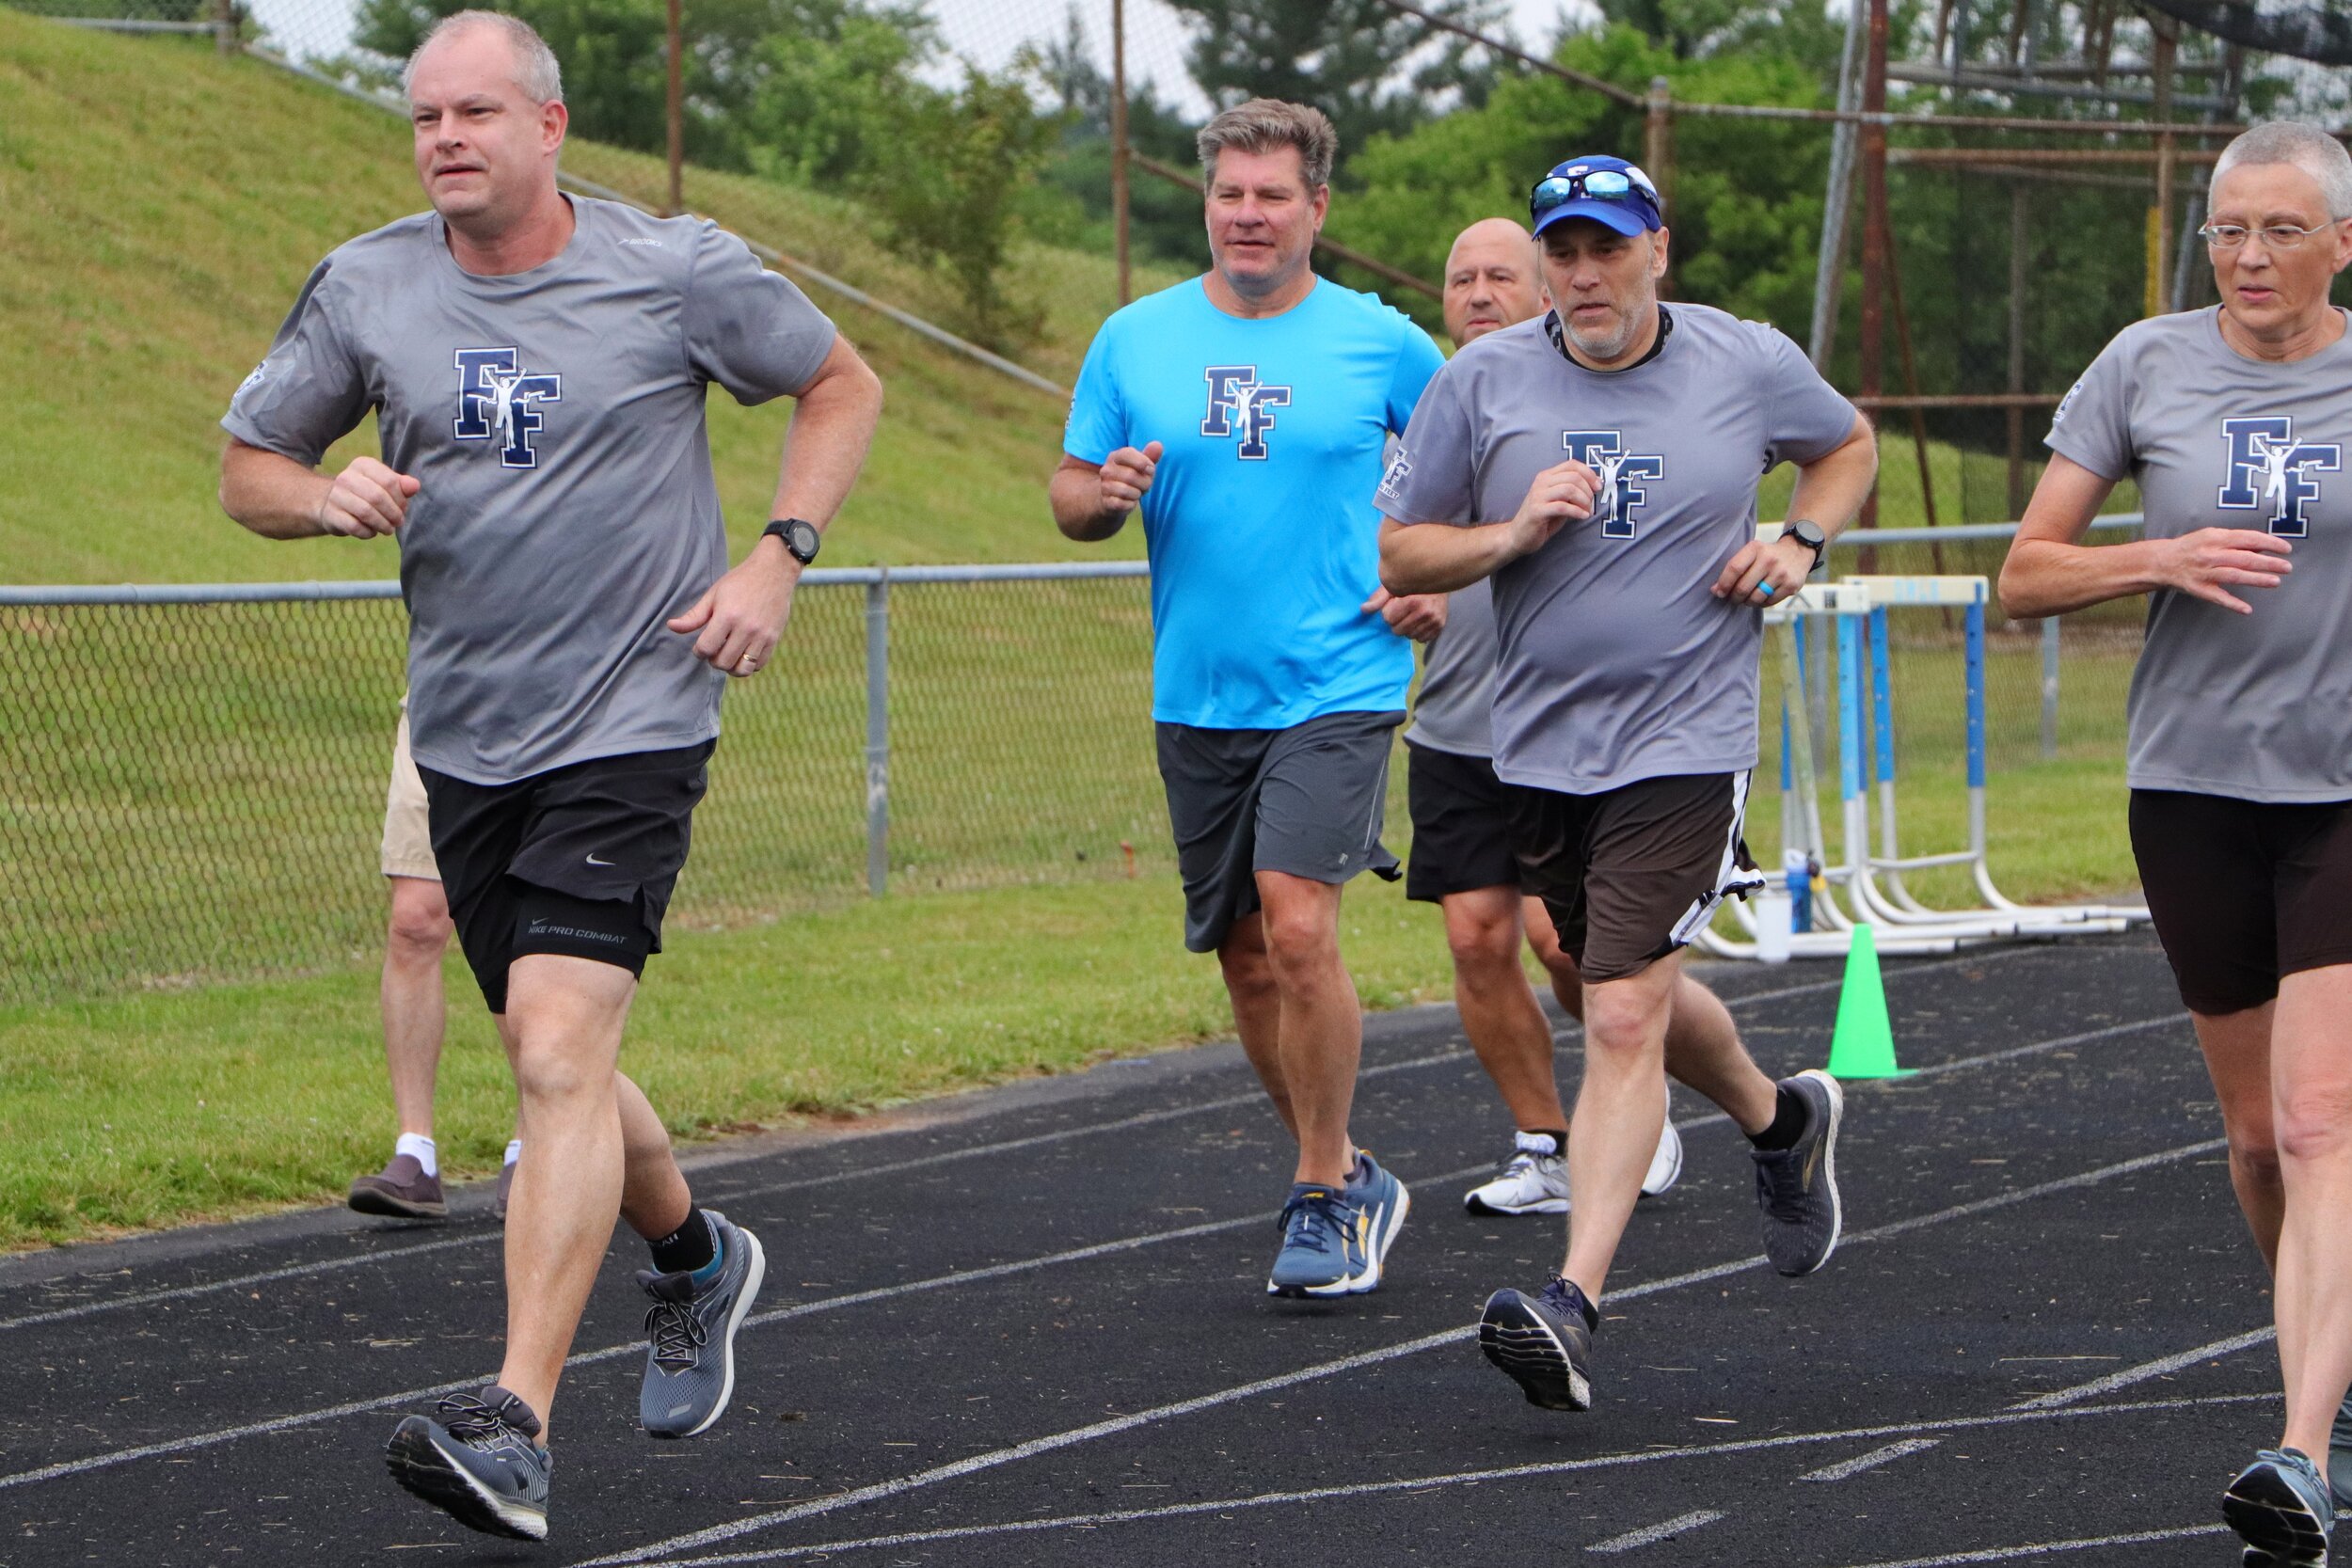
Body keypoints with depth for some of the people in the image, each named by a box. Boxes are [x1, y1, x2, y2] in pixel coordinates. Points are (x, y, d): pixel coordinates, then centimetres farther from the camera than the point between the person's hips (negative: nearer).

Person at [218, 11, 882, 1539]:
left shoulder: (676, 270, -6)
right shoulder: (365, 287, 2)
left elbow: (845, 385, 8)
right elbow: (250, 465, 12)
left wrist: (777, 559, -5)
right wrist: (328, 495, -12)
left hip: (633, 724, -5)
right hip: (465, 738, 5)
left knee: (561, 1051, -19)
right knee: (554, 1062, 15)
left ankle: (514, 1432, -24)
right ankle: (697, 1257, 47)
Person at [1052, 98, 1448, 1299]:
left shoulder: (1381, 344, 0)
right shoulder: (1134, 341, 6)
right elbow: (1069, 494, 12)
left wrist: (1439, 578, -1)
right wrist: (1106, 492, -11)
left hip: (1336, 689, -4)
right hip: (1198, 696, 4)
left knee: (1297, 925, -19)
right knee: (1246, 960, 8)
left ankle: (1324, 1198, -6)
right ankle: (1347, 1177, 27)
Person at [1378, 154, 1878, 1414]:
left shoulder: (1749, 365, -1)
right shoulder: (1481, 381, -1)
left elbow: (1847, 444, 20)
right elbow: (1399, 555, 2)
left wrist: (1800, 541, 1)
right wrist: (1510, 535, -16)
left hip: (1684, 743, -4)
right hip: (1537, 745, 4)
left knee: (1623, 1019, -15)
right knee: (1635, 1001, 19)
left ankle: (1575, 1306, -20)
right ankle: (1780, 1121, 50)